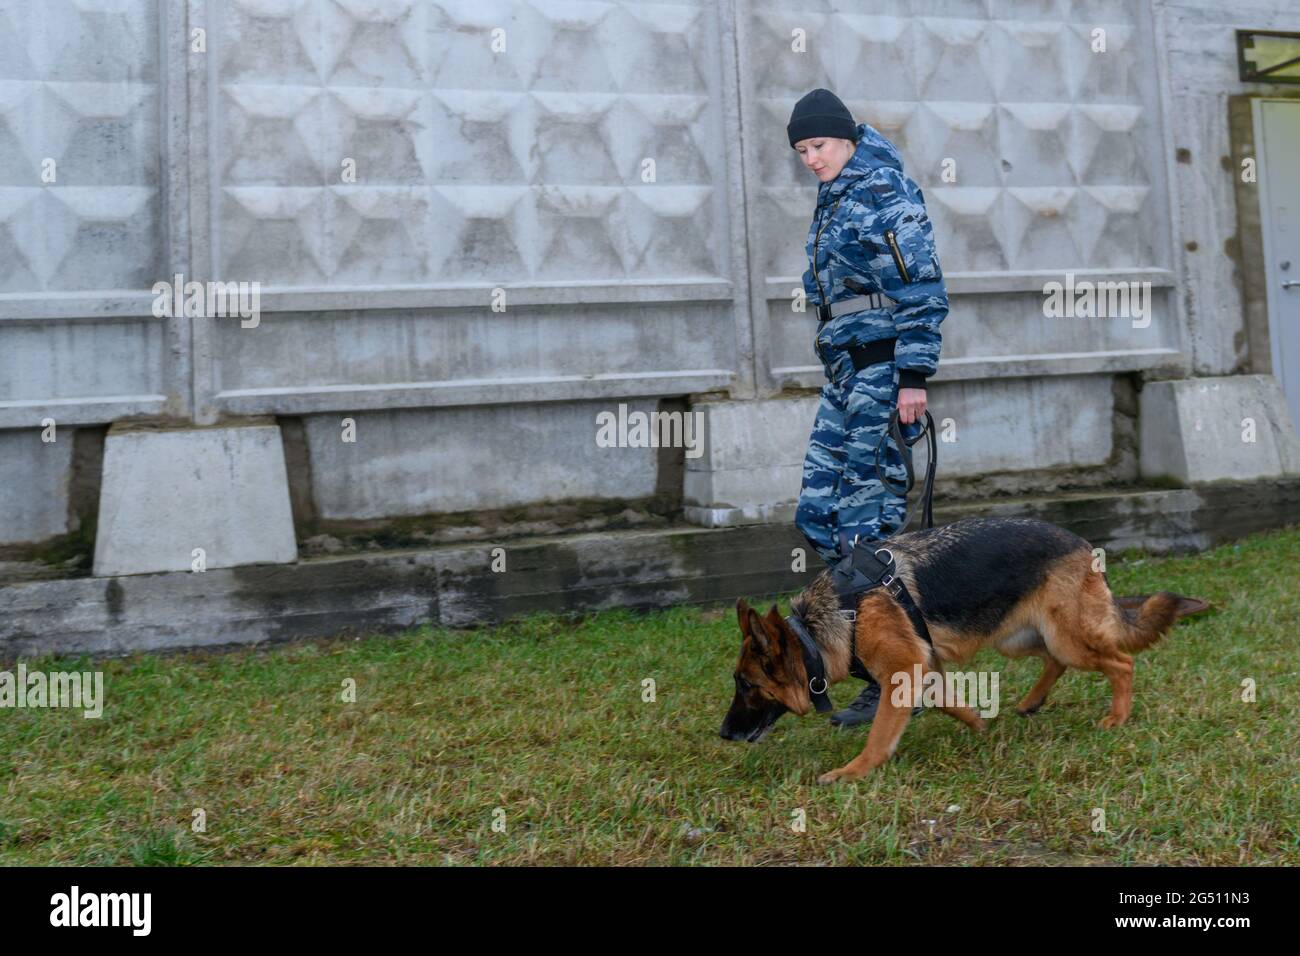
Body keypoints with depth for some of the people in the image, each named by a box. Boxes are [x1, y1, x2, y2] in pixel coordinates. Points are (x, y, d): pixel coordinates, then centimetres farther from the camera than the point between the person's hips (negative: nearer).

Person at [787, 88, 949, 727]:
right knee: (818, 512, 7)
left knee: (867, 519, -9)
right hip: (845, 370, 10)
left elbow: (922, 289, -14)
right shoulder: (837, 193, 16)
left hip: (881, 370, -10)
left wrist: (914, 377, -21)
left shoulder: (884, 193, -9)